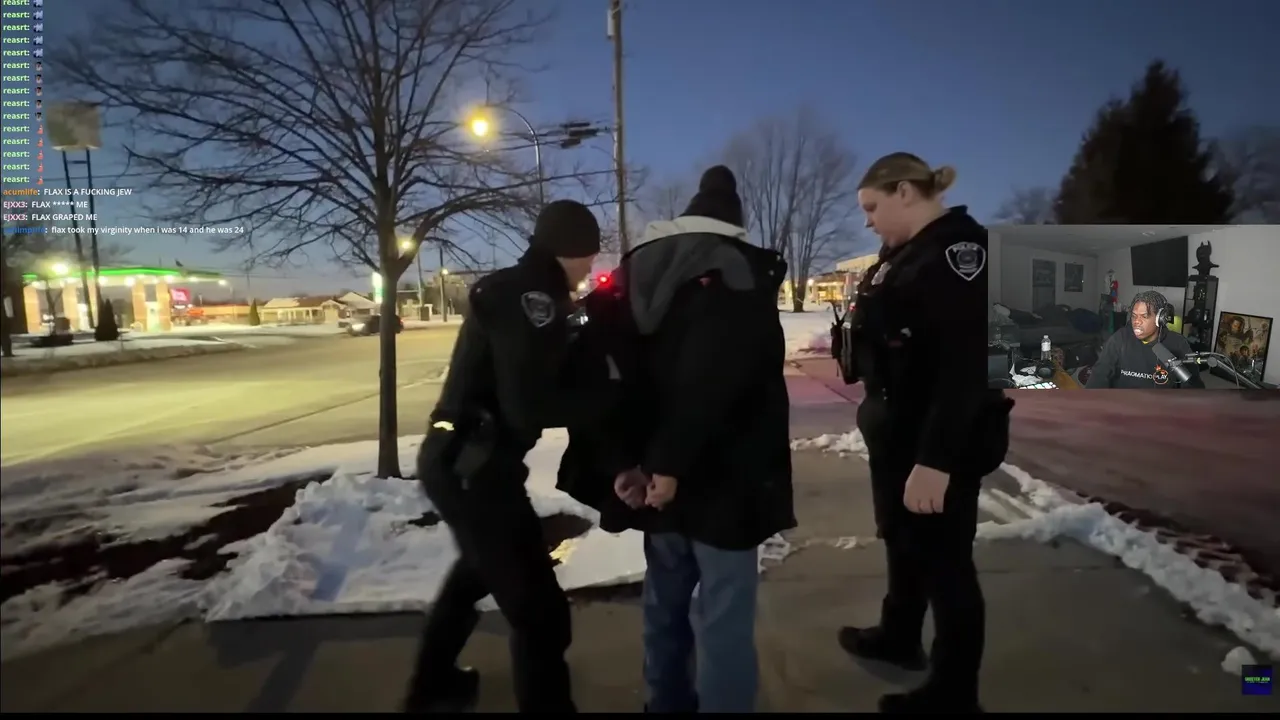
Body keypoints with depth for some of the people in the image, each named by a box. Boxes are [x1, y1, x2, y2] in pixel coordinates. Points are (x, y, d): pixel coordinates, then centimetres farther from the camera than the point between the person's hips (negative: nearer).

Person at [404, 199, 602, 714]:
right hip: (472, 466, -11)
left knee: (479, 569, 32)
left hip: (460, 459, 11)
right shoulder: (531, 296, -18)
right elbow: (530, 407, -24)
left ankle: (432, 685, 51)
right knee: (539, 607, -2)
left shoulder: (517, 290, 13)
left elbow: (541, 380, 11)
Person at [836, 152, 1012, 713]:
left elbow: (966, 365, -25)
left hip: (938, 444, -9)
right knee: (902, 542, 23)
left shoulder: (960, 249, -17)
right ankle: (899, 638, 43)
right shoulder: (904, 253, 12)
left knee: (943, 560, 4)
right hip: (895, 433, 9)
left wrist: (936, 459, -27)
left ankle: (952, 693, 21)